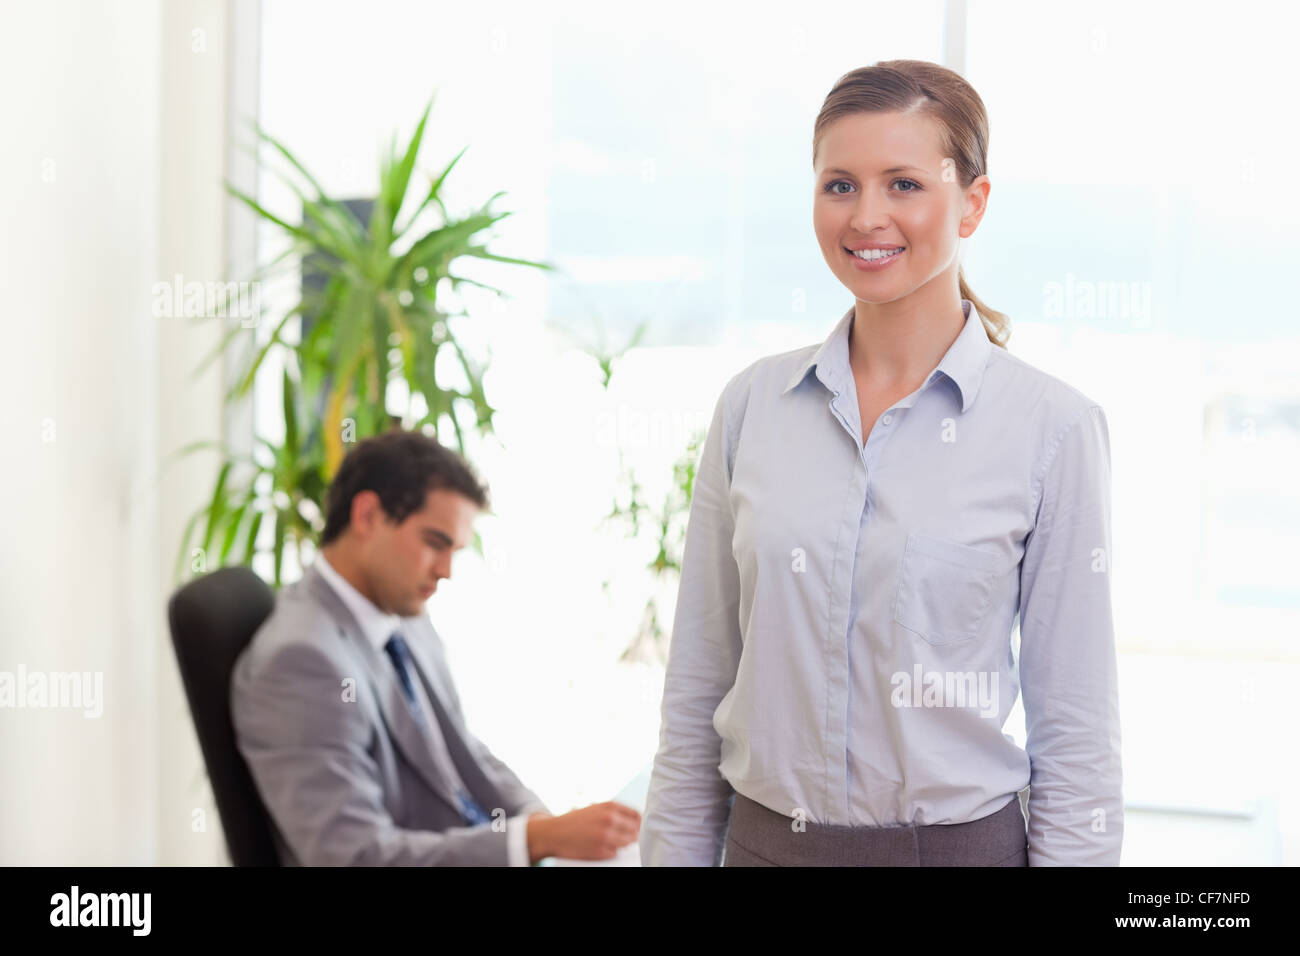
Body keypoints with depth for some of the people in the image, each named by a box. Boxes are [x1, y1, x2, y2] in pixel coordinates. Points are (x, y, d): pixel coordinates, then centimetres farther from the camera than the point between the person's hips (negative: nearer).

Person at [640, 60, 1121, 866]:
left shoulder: (1054, 427, -9)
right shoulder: (753, 404, 0)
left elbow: (1076, 737, -7)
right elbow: (696, 692, 4)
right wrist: (673, 852, 2)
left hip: (958, 840, -3)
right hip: (763, 840, 3)